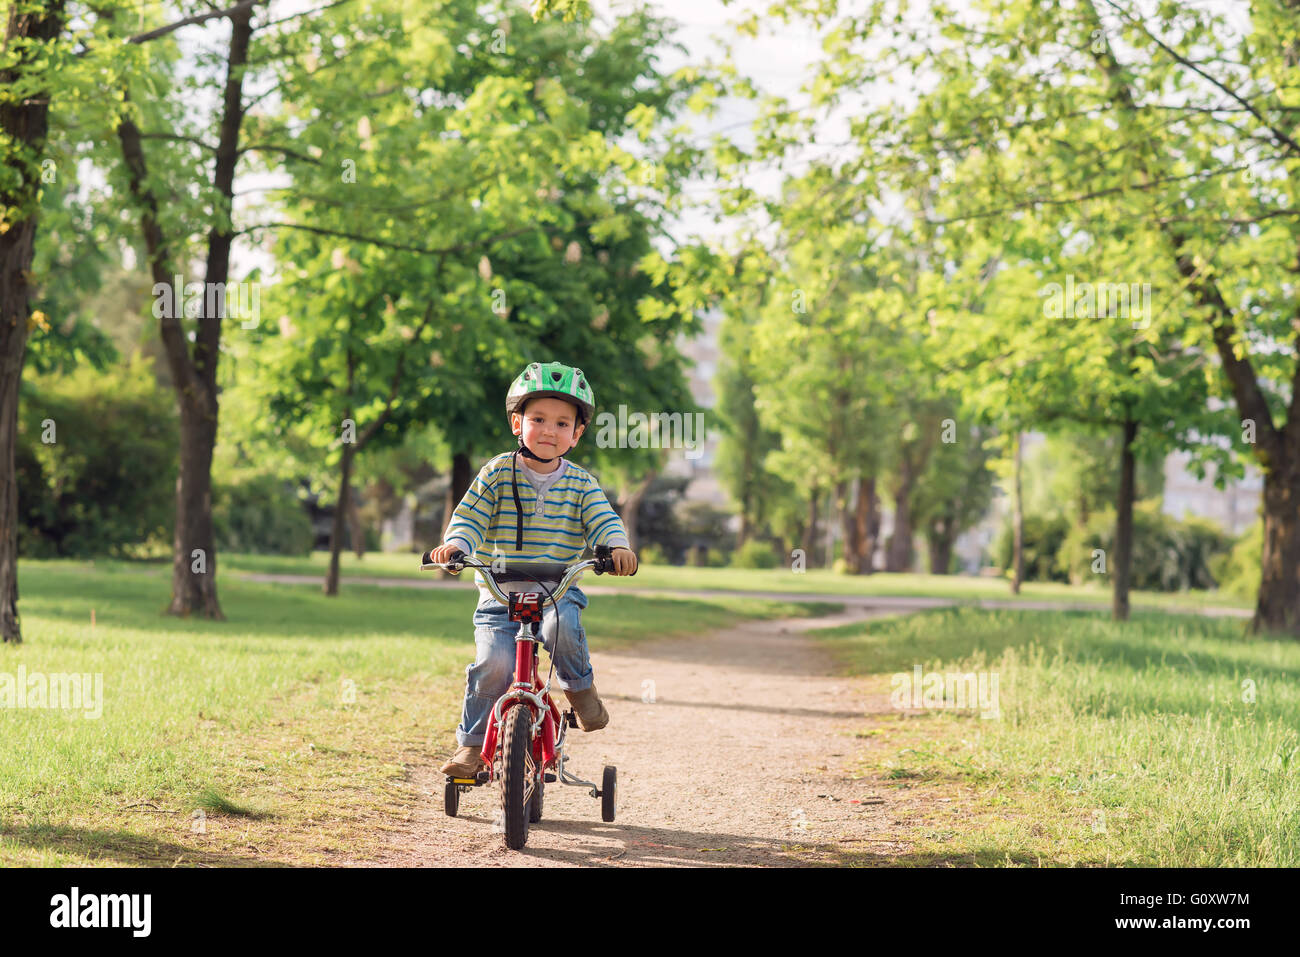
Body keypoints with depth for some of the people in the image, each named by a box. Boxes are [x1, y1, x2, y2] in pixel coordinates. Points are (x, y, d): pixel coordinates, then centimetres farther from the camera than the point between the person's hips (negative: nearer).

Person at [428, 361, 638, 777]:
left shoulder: (581, 484, 6)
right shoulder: (497, 474, 2)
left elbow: (603, 520, -4)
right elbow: (470, 516, -4)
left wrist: (617, 546, -28)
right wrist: (455, 543, -26)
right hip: (499, 593, 0)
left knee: (562, 626, -33)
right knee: (492, 662, -20)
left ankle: (579, 685, -1)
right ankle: (471, 744, -1)